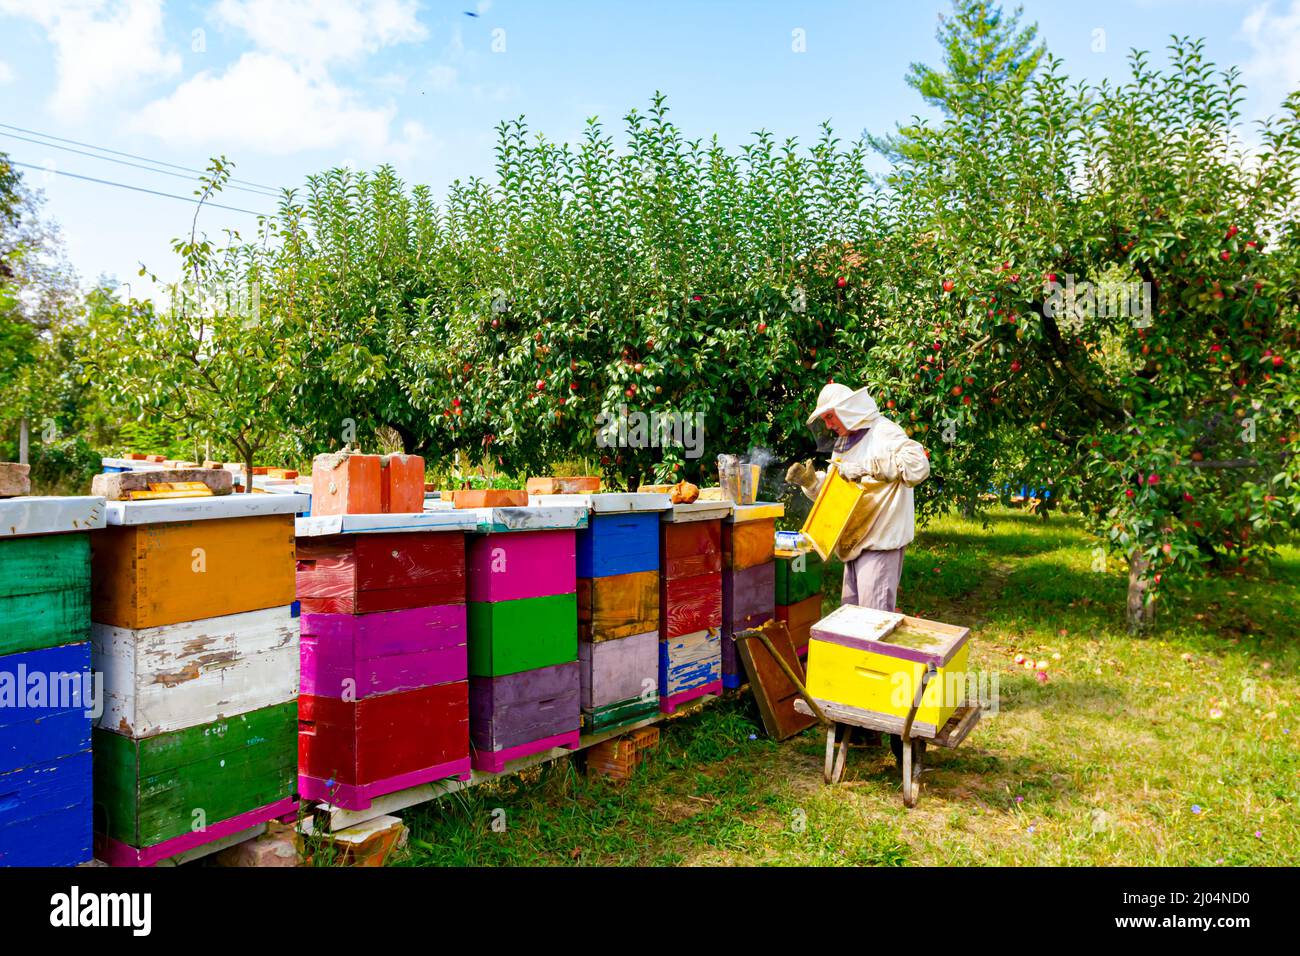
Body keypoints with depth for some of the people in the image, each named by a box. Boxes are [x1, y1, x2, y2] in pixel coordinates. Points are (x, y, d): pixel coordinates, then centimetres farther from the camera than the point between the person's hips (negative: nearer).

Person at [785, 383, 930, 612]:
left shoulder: (883, 432, -10)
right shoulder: (844, 443, 18)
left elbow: (918, 465, -28)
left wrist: (864, 468, -30)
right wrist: (809, 480, 3)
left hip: (880, 542, -9)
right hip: (854, 542, 9)